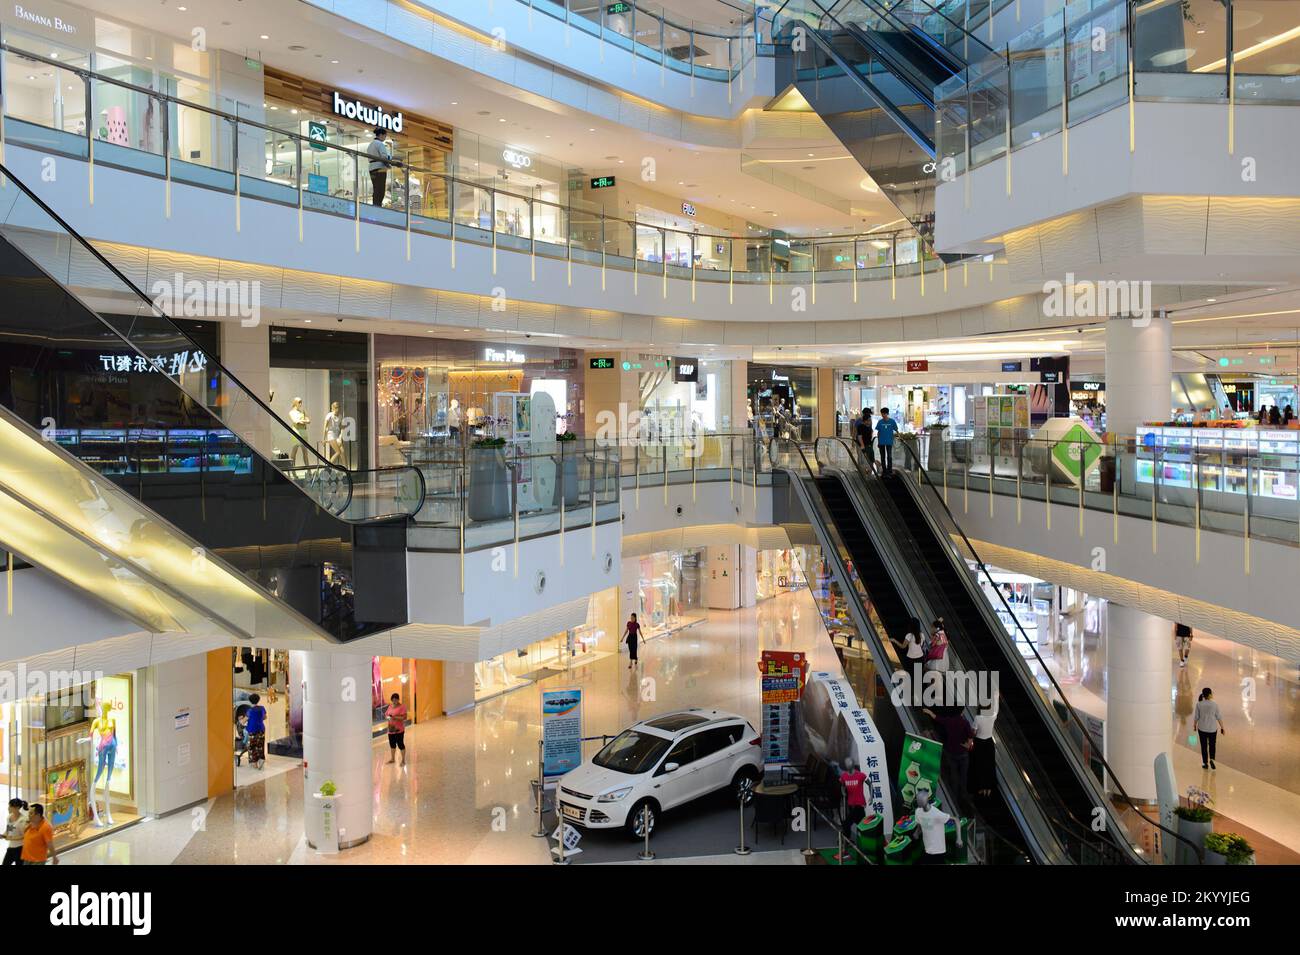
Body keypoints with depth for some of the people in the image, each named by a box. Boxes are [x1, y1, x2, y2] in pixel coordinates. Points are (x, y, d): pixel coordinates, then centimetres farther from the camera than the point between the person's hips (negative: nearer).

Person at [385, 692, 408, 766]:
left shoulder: (402, 707, -11)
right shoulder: (390, 706, 10)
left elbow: (404, 717, -18)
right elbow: (386, 714, 14)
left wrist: (394, 717, -25)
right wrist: (387, 717, -9)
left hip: (399, 730, -6)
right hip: (391, 729, 6)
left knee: (400, 744, -3)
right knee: (392, 744, 16)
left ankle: (403, 760, 7)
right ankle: (392, 758, 32)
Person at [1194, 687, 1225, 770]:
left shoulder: (1199, 704, -9)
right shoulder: (1215, 705, -11)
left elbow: (1196, 717, -4)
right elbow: (1219, 717, -7)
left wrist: (1195, 726, 11)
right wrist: (1222, 728, 2)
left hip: (1202, 728, 0)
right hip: (1212, 728, 0)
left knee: (1204, 746, 12)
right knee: (1212, 745, 18)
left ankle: (1205, 764, 13)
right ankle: (1211, 759, -3)